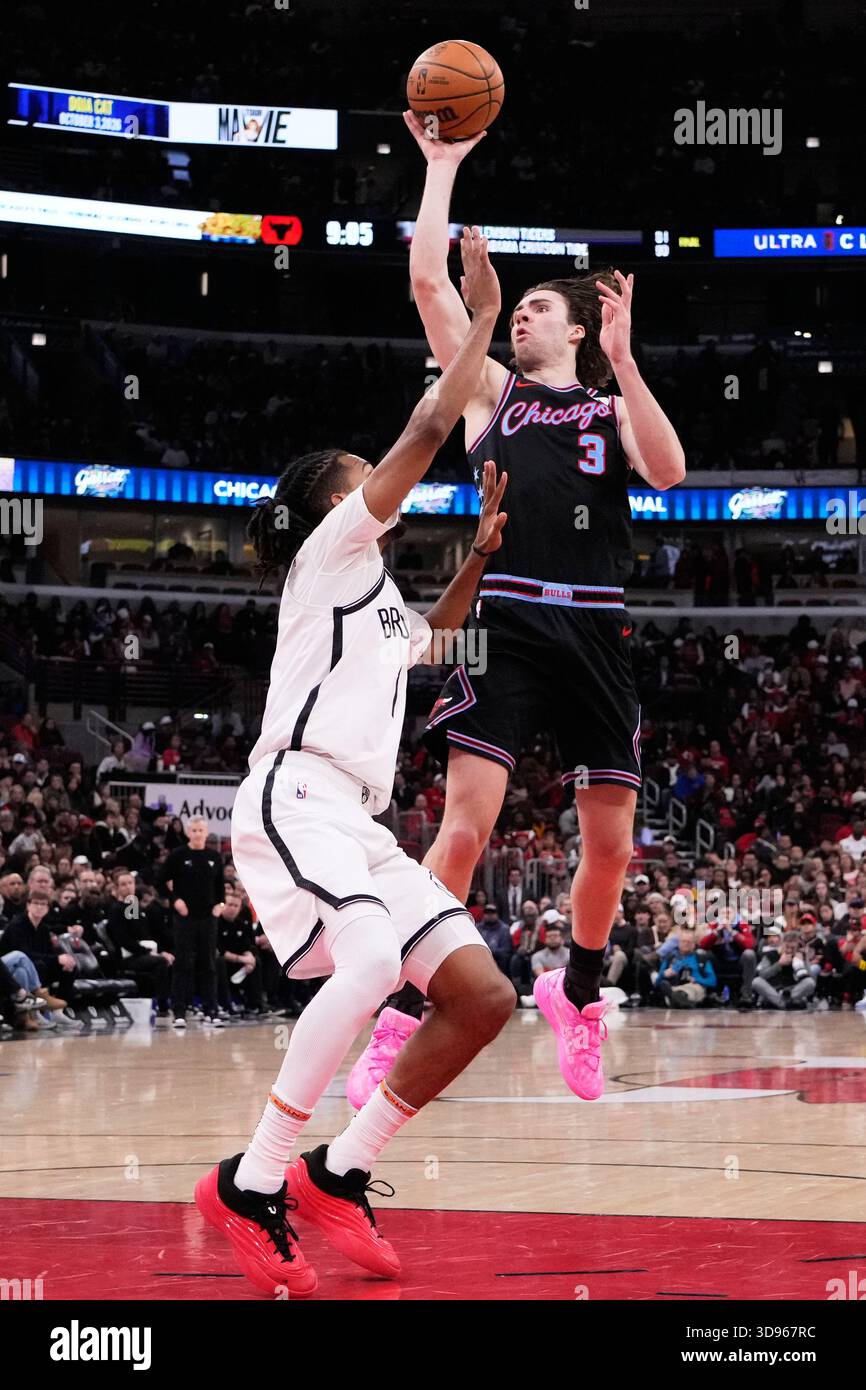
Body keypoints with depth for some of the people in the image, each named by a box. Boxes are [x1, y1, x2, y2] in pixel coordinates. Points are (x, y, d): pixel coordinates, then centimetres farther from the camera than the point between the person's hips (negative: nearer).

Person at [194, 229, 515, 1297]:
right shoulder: (330, 549, 5)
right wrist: (482, 318, 0)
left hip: (356, 825, 10)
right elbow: (428, 432, -4)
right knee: (374, 956, -35)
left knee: (482, 994, -4)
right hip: (295, 798, -9)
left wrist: (480, 553, 37)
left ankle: (338, 1175, -2)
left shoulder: (376, 597, 29)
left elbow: (433, 634, 52)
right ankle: (250, 1185, -30)